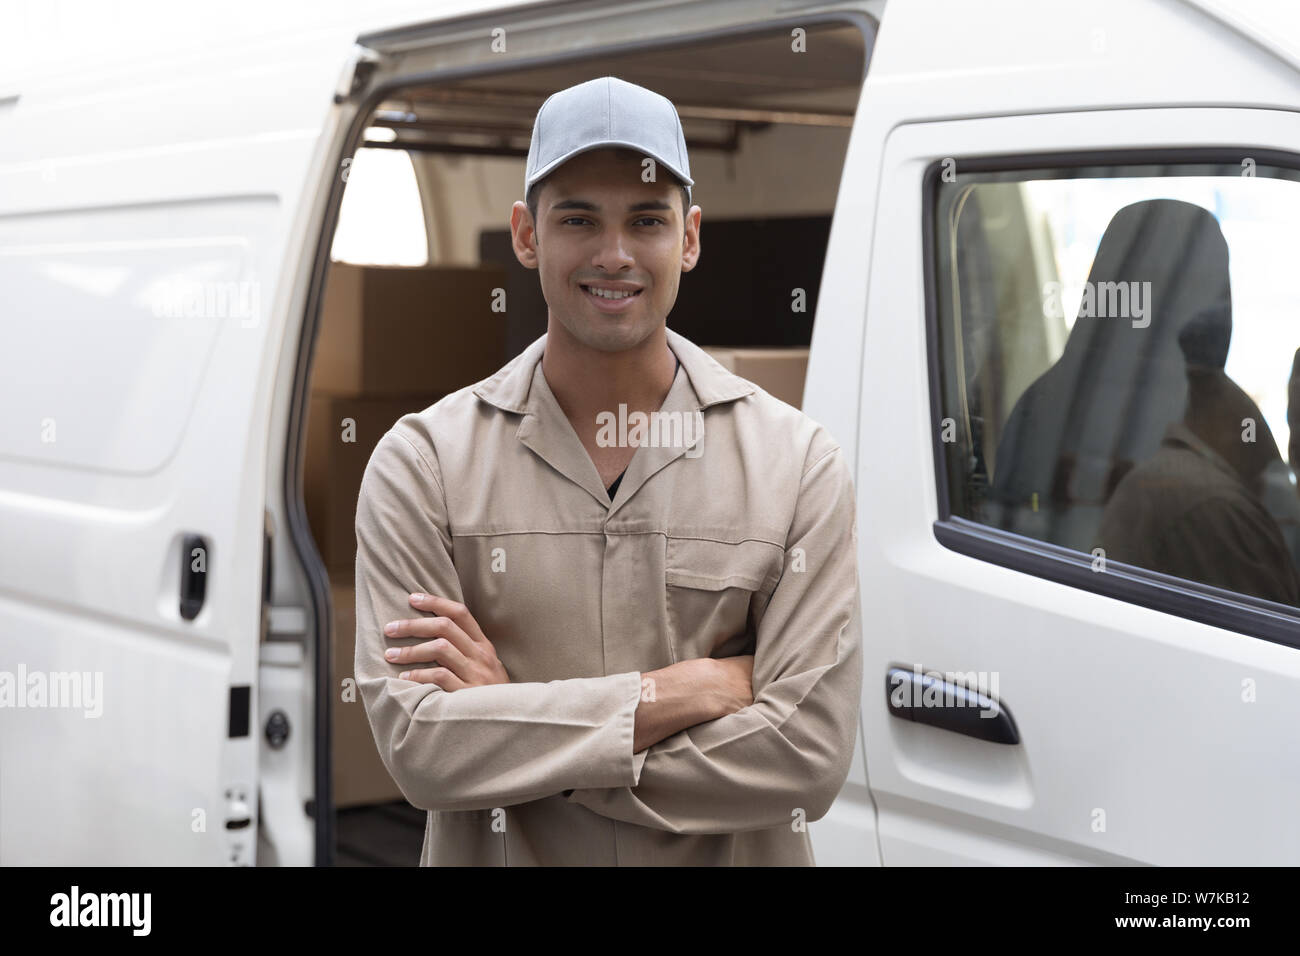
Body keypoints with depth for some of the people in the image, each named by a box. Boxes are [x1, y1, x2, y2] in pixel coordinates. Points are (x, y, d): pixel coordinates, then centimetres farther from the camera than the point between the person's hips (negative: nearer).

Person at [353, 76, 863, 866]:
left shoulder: (802, 463, -9)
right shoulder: (420, 465, -9)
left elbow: (810, 757, -17)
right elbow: (419, 747, -18)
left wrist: (519, 726, -19)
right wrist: (693, 689, -20)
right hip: (494, 858, 0)